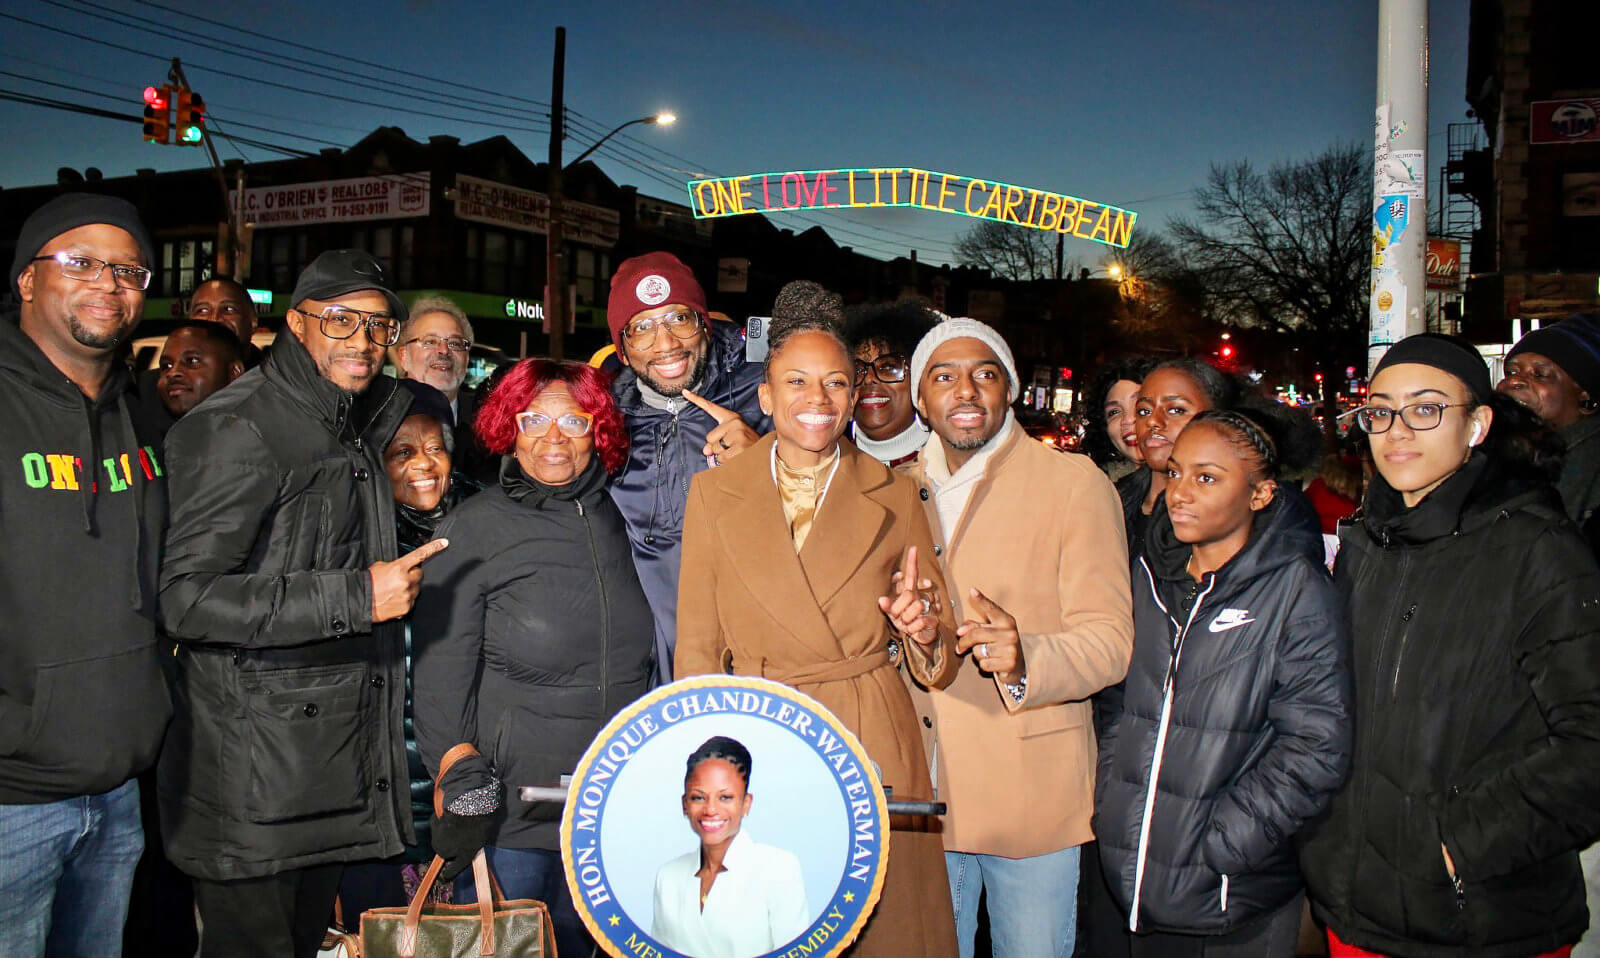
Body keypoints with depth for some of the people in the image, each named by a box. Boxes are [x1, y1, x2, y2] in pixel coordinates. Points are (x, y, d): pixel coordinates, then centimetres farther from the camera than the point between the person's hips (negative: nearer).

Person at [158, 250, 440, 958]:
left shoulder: (349, 425, 11)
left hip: (333, 759, 8)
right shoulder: (238, 430, -16)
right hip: (251, 772, -8)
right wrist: (355, 598, -23)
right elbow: (185, 599, -23)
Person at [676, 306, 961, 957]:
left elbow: (938, 661, 8)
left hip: (873, 752, 0)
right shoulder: (713, 492, 2)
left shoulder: (894, 497, 3)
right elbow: (697, 647, 4)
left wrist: (924, 633, -15)